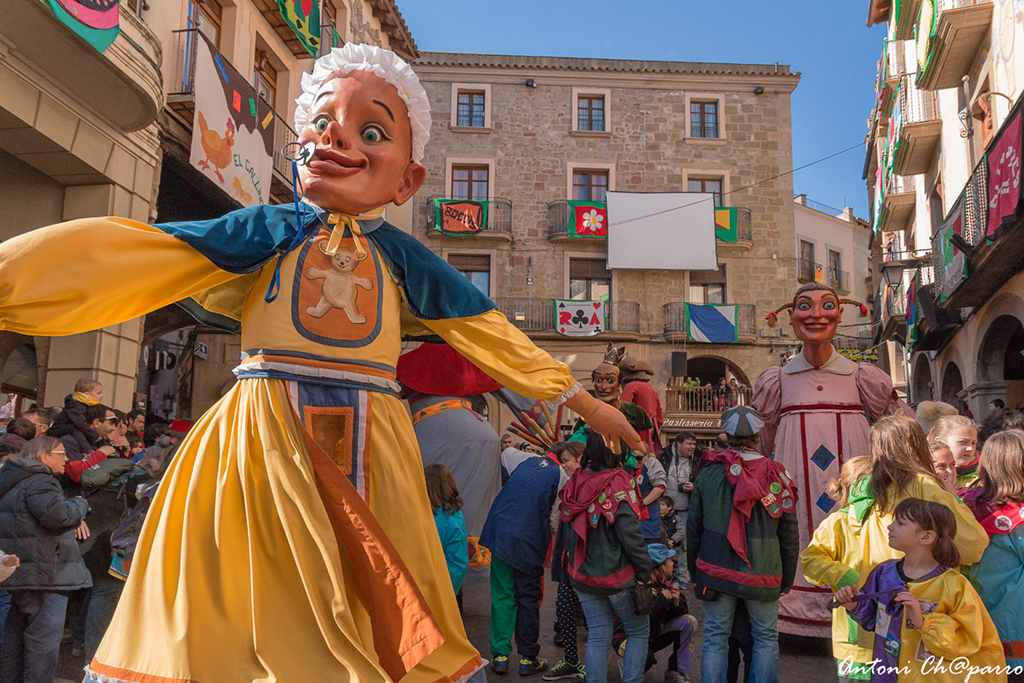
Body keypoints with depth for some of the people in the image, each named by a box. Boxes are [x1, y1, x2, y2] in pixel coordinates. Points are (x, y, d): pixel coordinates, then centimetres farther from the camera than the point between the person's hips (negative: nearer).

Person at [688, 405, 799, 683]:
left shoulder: (708, 473, -3)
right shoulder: (776, 476, -5)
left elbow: (693, 526, 3)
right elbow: (789, 534, -1)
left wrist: (694, 570, 15)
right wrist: (787, 579, 10)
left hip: (717, 571, 1)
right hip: (763, 574, 0)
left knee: (715, 638, 10)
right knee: (766, 639, 15)